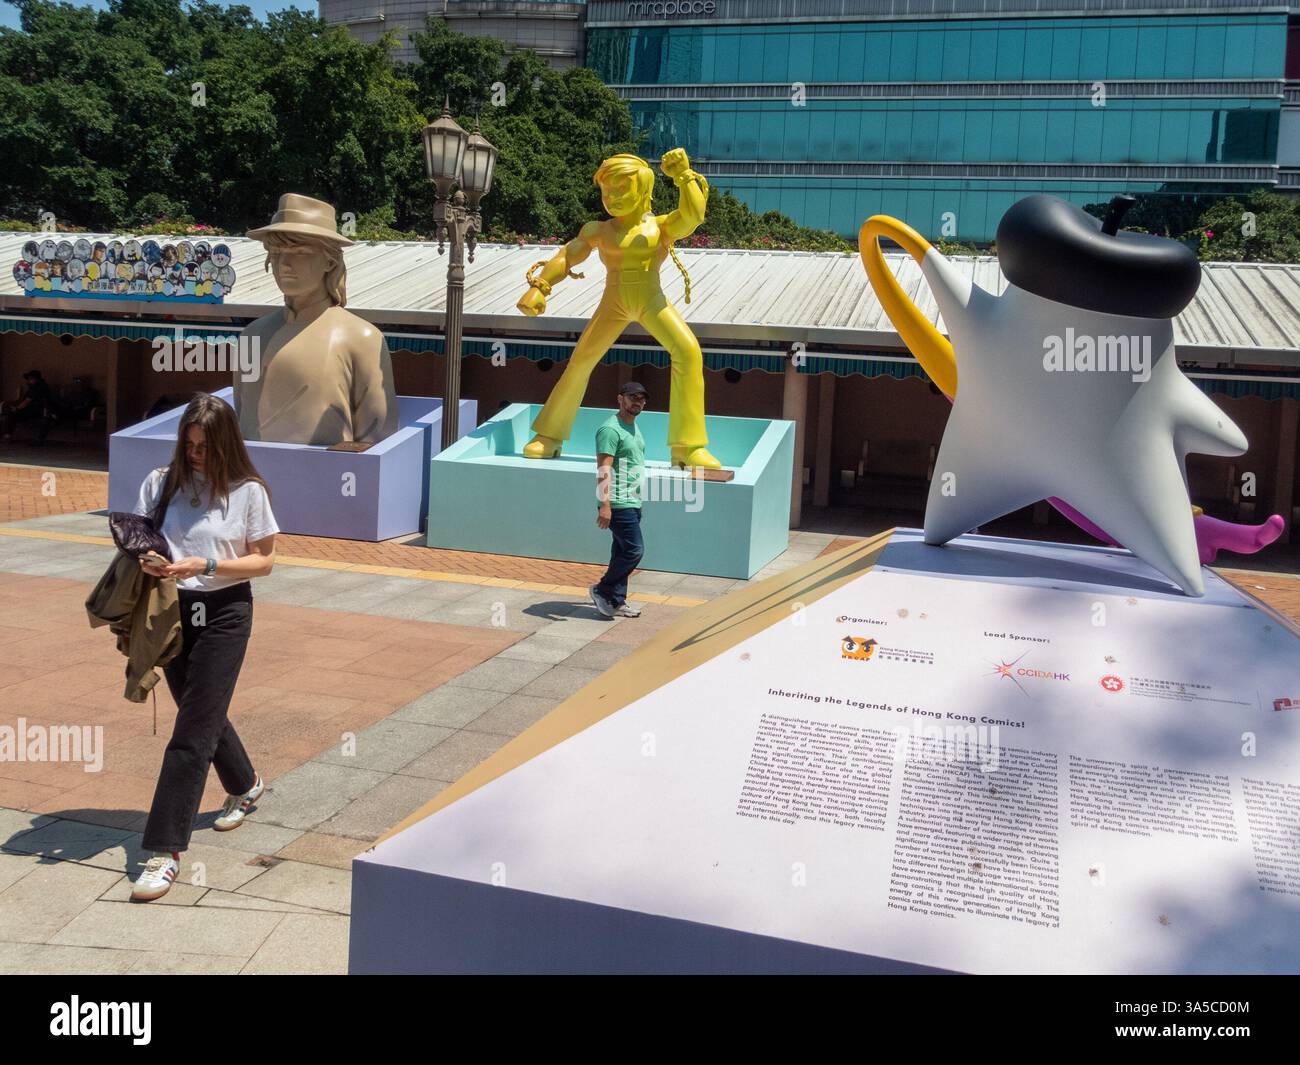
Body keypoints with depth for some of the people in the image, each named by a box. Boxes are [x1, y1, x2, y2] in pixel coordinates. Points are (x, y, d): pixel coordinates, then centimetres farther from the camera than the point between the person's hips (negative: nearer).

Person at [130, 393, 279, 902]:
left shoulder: (248, 492, -7)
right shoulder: (161, 483, 2)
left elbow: (263, 560, -5)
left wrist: (206, 565, -19)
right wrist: (144, 561, -15)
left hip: (223, 615, -4)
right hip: (172, 611, 5)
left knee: (193, 732, -8)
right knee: (202, 714, 20)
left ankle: (166, 851, -4)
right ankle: (244, 784, 48)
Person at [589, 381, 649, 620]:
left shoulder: (633, 427, 18)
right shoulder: (611, 429, -13)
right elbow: (604, 470, -20)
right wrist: (605, 504, -26)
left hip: (633, 502, 10)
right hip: (619, 503, -10)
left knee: (622, 551, 11)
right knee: (634, 550, -11)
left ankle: (617, 602, 16)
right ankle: (603, 590, 3)